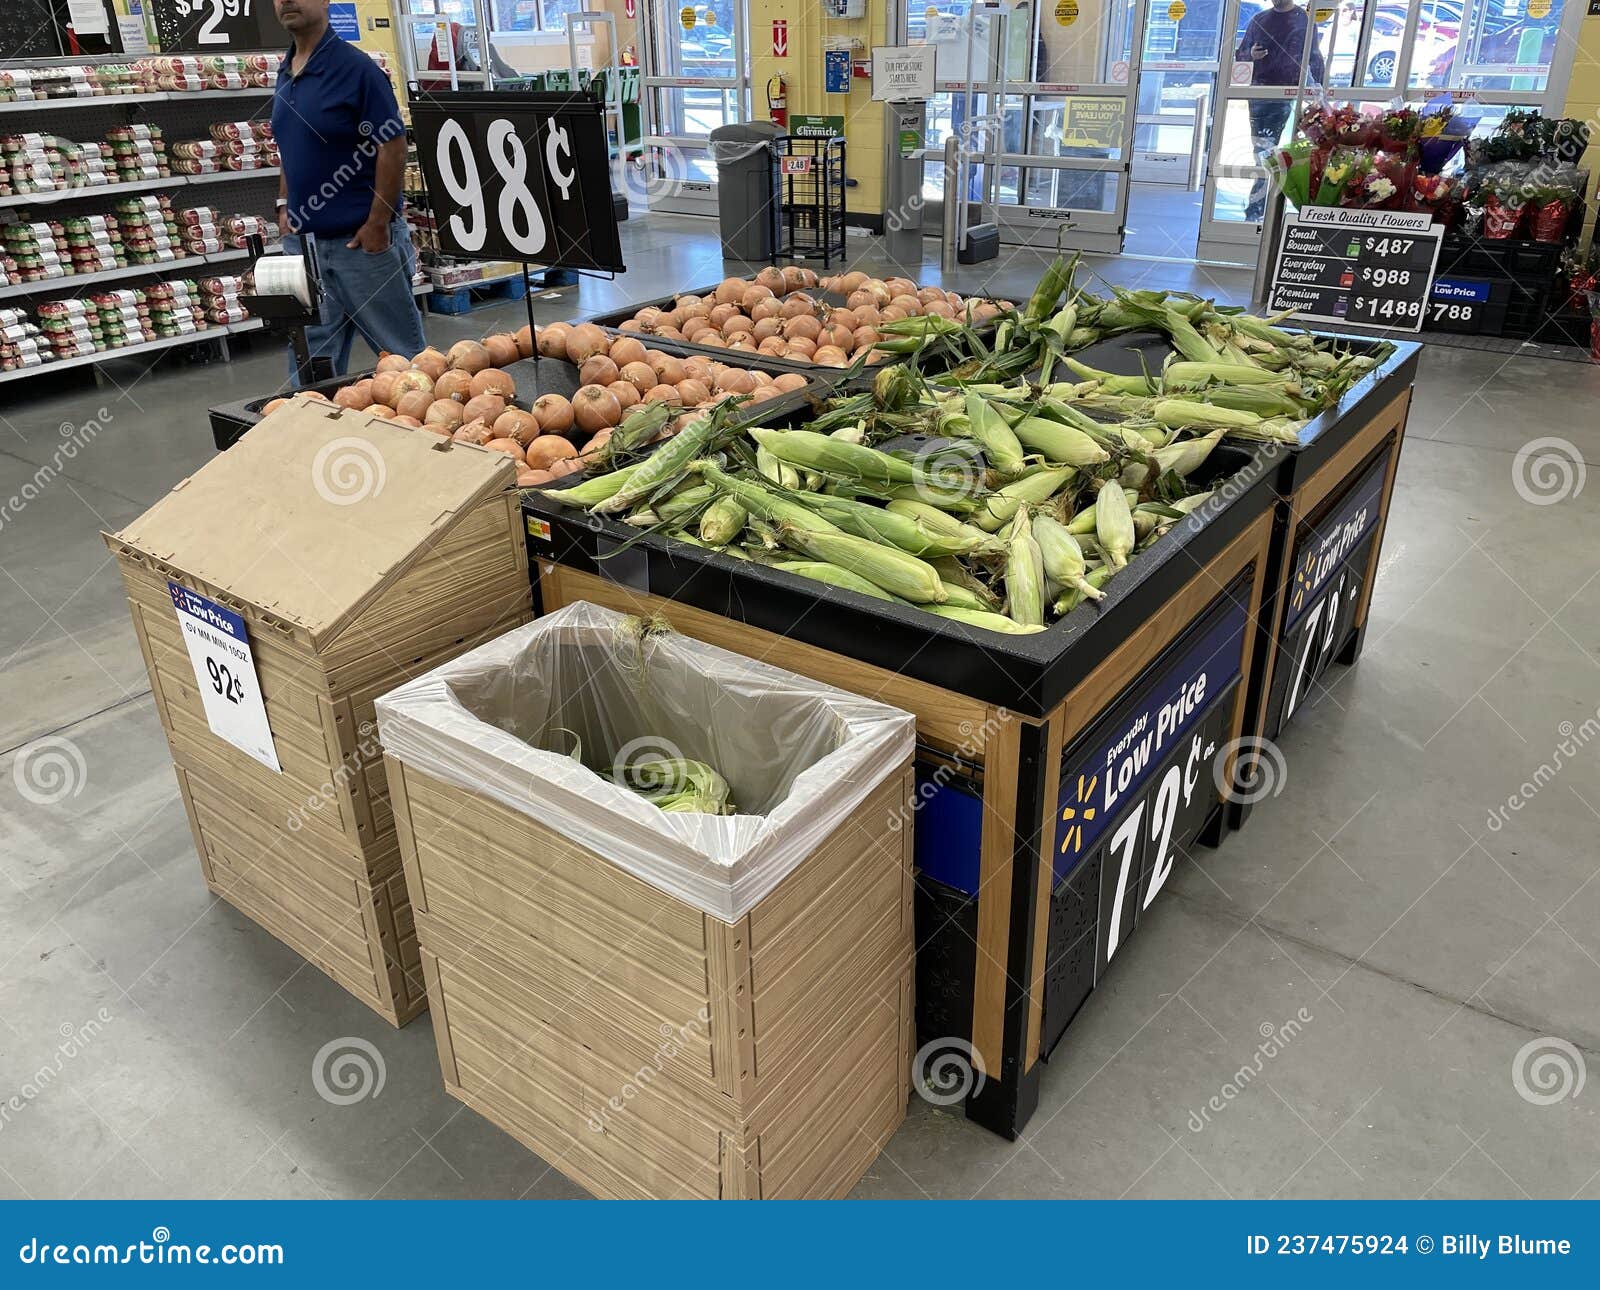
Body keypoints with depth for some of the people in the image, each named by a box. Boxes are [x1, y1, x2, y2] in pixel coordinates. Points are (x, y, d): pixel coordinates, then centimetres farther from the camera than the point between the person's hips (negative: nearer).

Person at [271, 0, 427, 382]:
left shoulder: (354, 67, -10)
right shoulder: (286, 73, 12)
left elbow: (392, 146, -14)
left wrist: (378, 223, -17)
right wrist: (284, 205, 10)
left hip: (361, 239, -7)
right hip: (302, 239, 7)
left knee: (403, 351, 3)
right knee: (312, 360, 11)